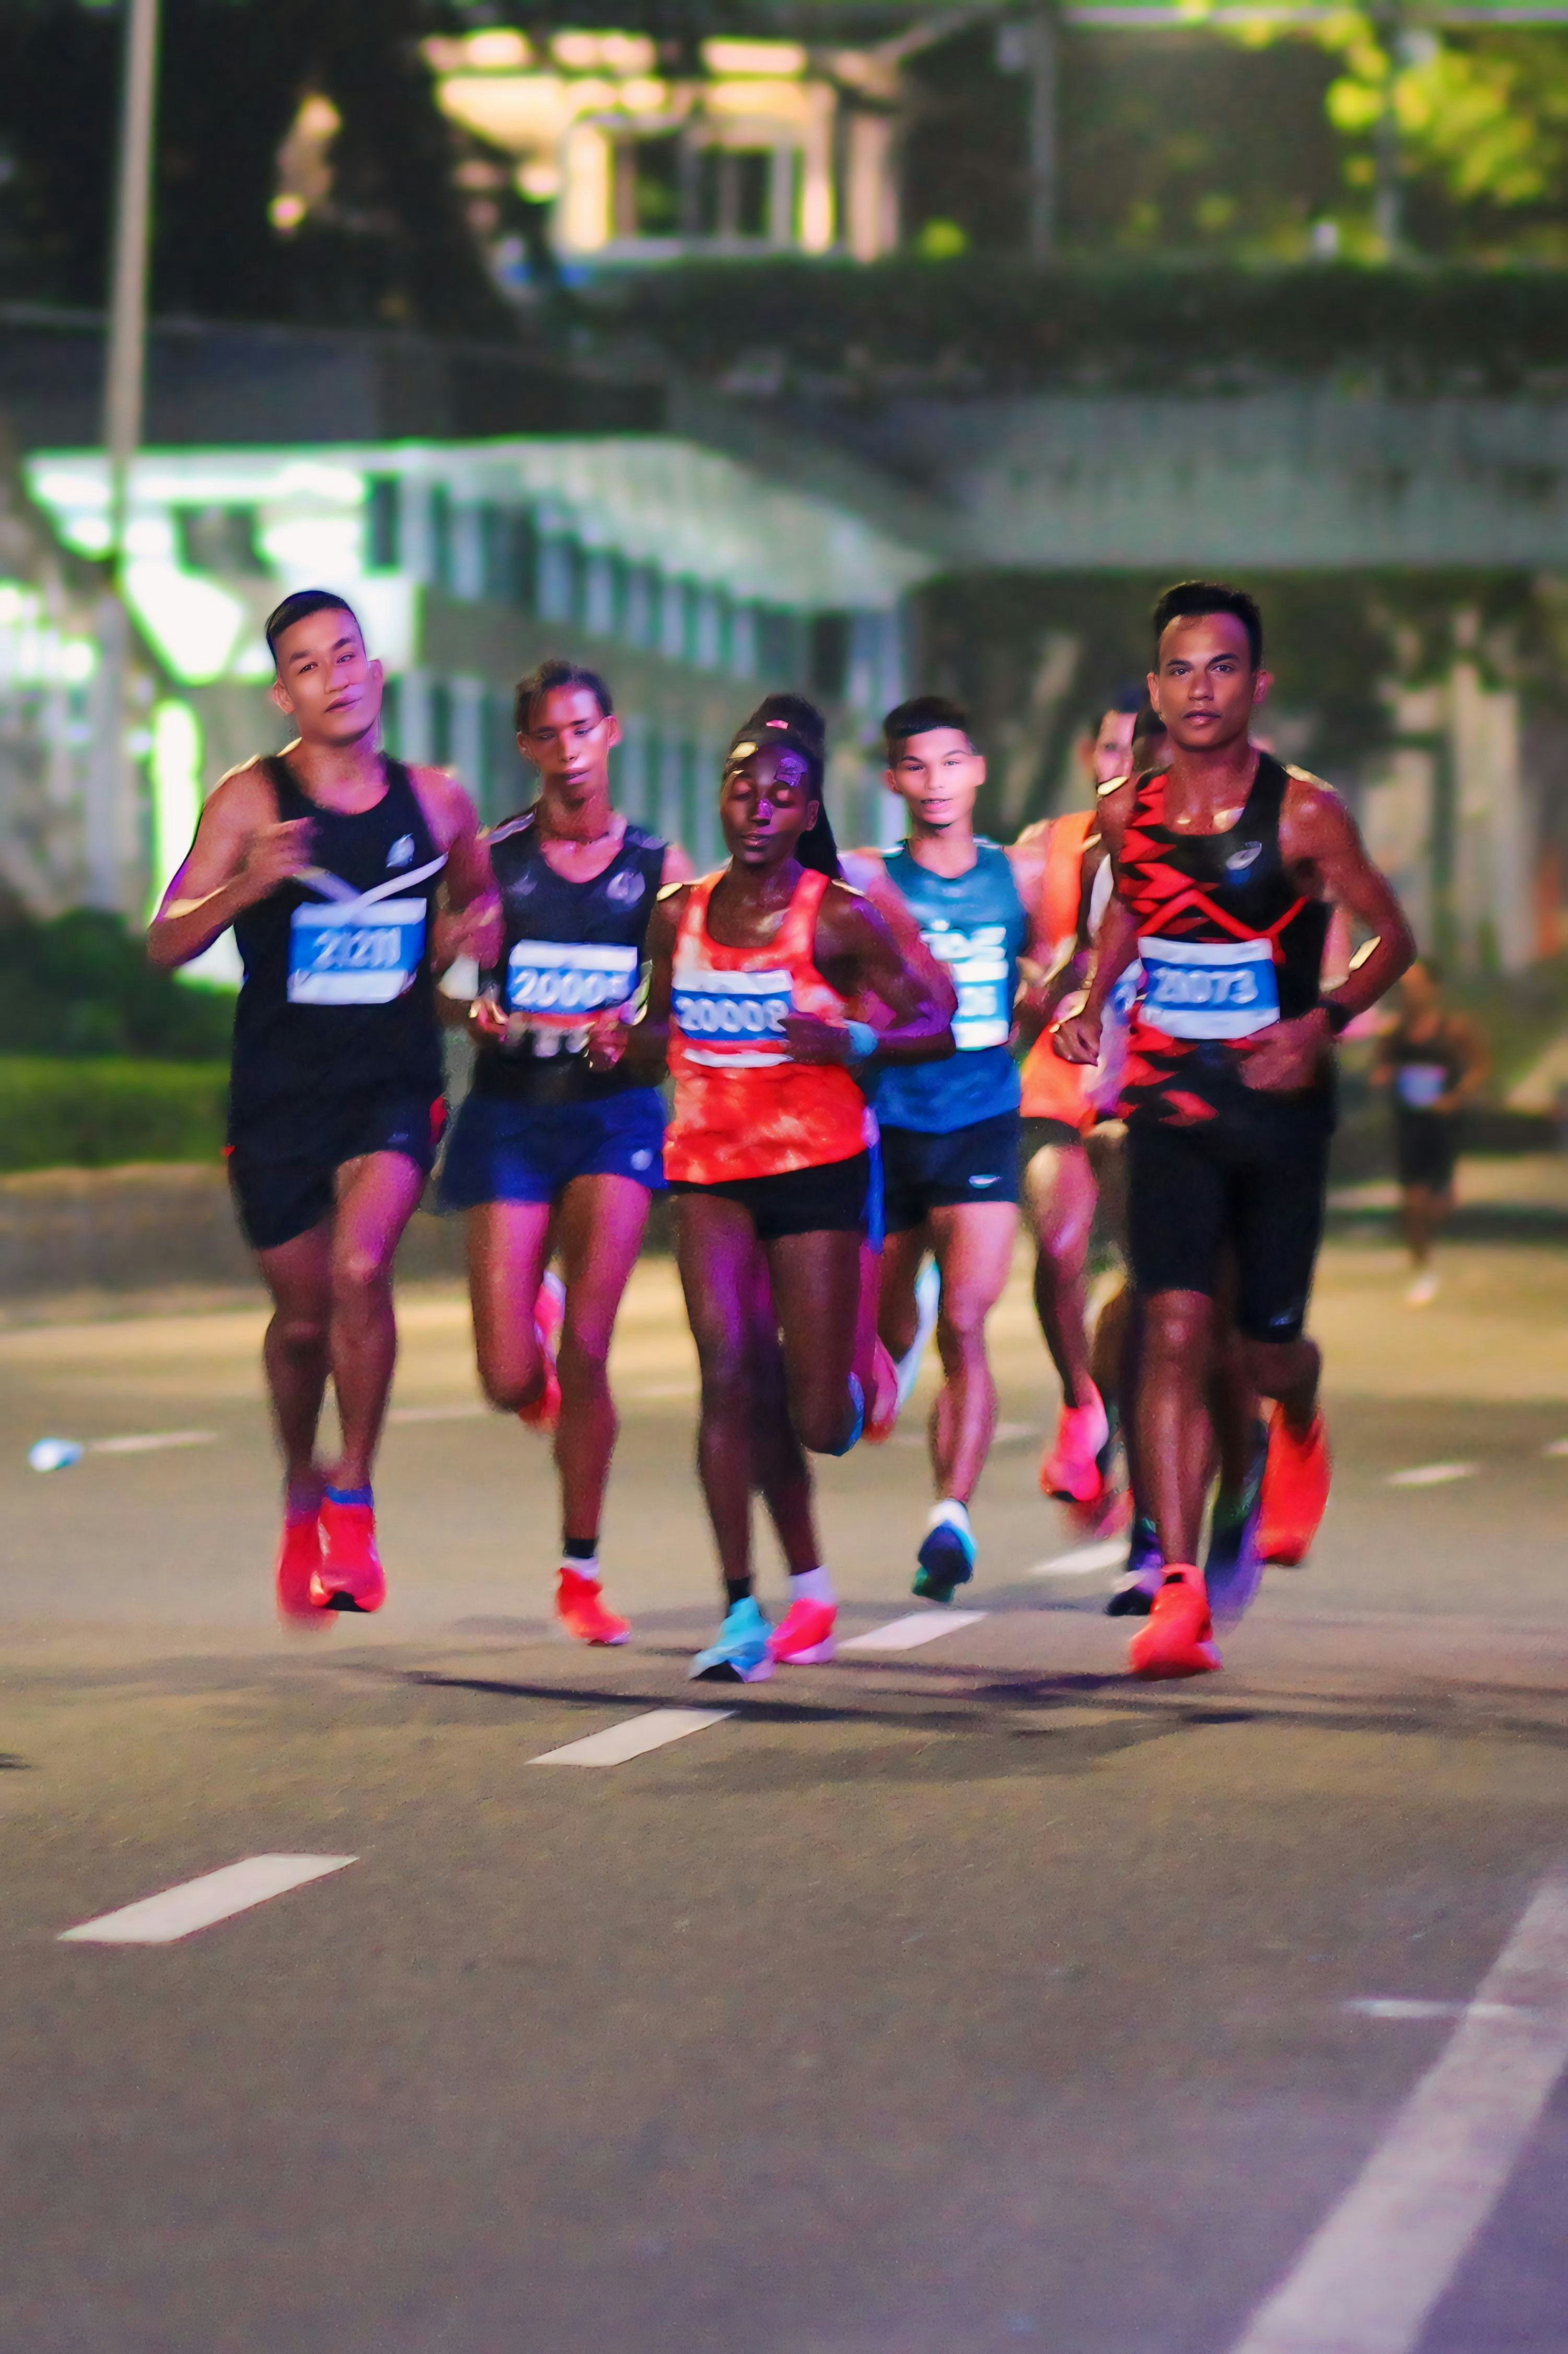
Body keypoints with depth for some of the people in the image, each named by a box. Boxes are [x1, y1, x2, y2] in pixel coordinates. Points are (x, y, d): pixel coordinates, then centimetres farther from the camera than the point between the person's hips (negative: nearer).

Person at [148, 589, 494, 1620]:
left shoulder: (438, 801, 3)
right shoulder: (252, 800, -6)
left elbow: (477, 896, 23)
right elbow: (168, 941, -13)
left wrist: (470, 927, -1)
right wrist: (246, 888, -32)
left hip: (395, 1084, 0)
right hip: (279, 1094, 0)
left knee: (360, 1268, -24)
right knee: (303, 1318, 10)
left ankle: (353, 1499, -9)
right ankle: (303, 1493, 38)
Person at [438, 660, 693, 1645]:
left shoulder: (657, 863, 4)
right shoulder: (494, 858, 2)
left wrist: (634, 1027, -17)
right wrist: (479, 1013, -22)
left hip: (615, 1112, 0)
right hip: (510, 1115, 0)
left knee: (584, 1350, -13)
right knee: (511, 1383, -5)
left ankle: (581, 1572, 3)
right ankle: (530, 1314, 36)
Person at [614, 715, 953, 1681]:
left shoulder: (839, 919, -6)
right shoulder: (679, 914, 5)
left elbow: (937, 1028, -3)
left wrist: (852, 1041, -21)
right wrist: (617, 1045, -2)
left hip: (817, 1166, -3)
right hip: (708, 1166, 3)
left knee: (821, 1424, -2)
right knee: (726, 1374, -13)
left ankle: (844, 1389, 39)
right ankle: (741, 1610, -9)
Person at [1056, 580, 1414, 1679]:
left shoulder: (1304, 813, -11)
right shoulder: (1127, 811, -1)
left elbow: (1392, 936, -4)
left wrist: (1322, 1023, -19)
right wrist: (1091, 1000, 4)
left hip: (1281, 1108, -1)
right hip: (1170, 1106, 1)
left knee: (1269, 1343, 8)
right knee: (1176, 1331, -14)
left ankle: (1300, 1428, 49)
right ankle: (1178, 1590, -15)